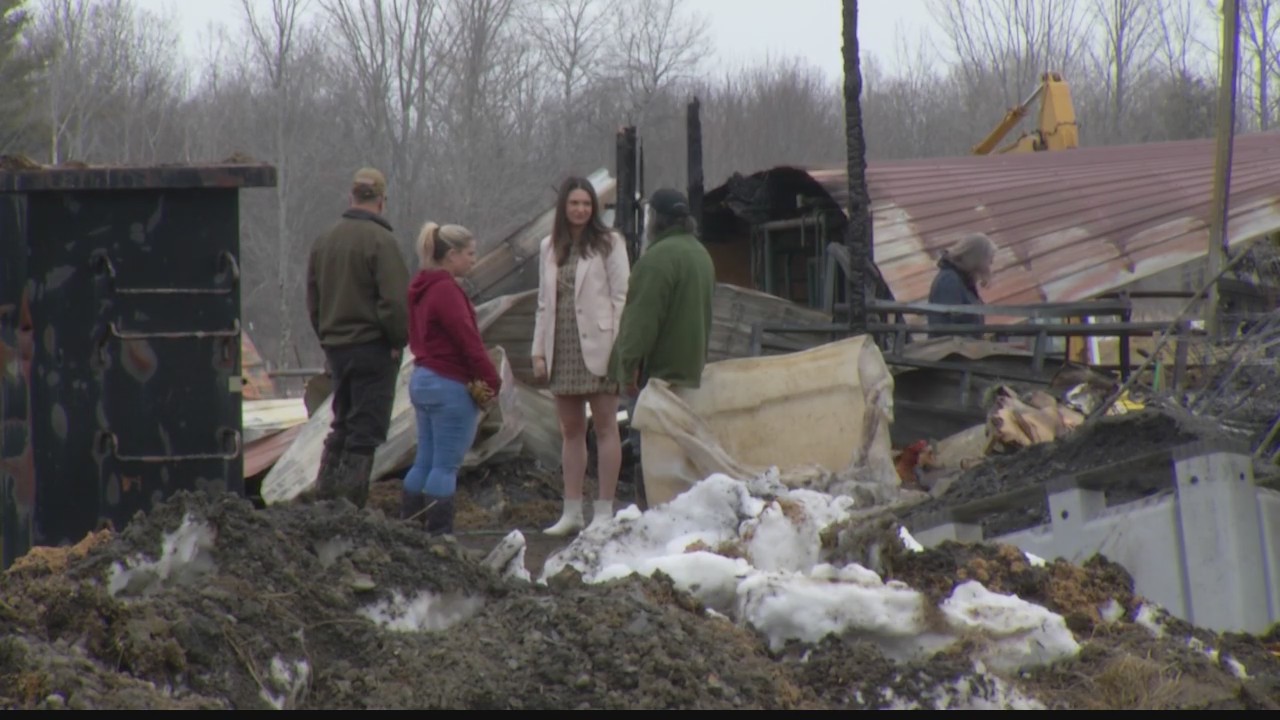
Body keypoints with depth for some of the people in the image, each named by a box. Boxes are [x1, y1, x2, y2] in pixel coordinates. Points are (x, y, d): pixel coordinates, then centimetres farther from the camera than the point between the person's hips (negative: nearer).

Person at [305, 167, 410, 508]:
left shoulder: (325, 240, 11)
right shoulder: (379, 240, -14)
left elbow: (313, 300, 17)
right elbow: (395, 300, -19)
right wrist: (398, 340, -7)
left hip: (335, 347, 7)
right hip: (372, 346, -7)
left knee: (342, 425, 18)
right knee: (366, 429, -3)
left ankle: (324, 491, 18)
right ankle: (350, 502, -6)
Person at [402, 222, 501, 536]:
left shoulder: (422, 288, 13)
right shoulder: (446, 290, -17)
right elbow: (468, 339, -19)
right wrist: (492, 380, -10)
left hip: (422, 379, 10)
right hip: (450, 386, -10)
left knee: (424, 462, 14)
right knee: (446, 465, -5)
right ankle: (439, 534, -4)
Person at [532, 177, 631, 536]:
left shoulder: (609, 244, -1)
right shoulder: (549, 248, 13)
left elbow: (621, 296, -5)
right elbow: (544, 302, 16)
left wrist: (618, 347, -13)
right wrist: (539, 350, 9)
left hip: (596, 344, -5)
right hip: (562, 346, 5)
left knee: (605, 427, -2)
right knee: (570, 430, 8)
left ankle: (604, 510, -1)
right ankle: (572, 511, 11)